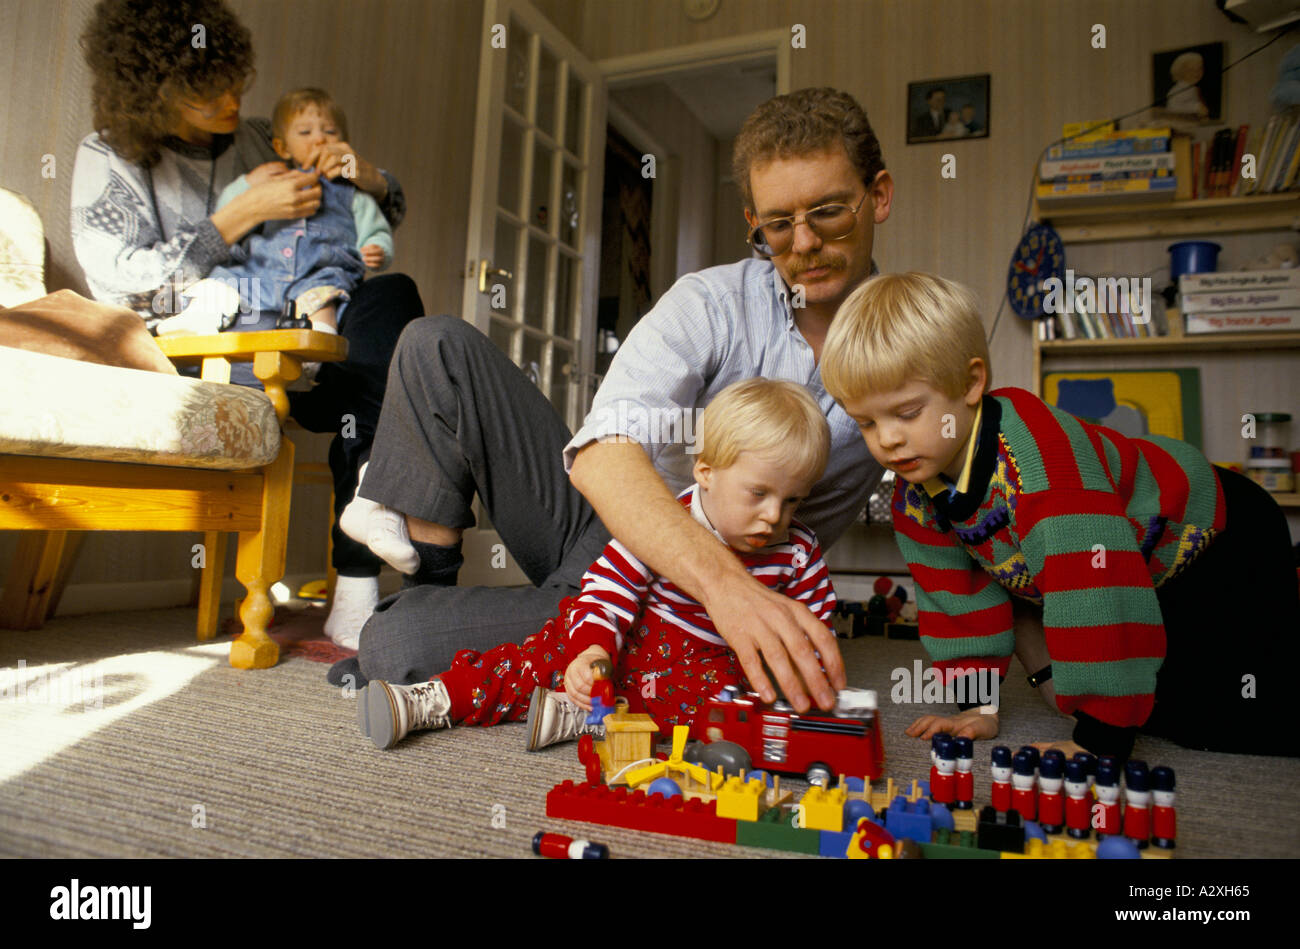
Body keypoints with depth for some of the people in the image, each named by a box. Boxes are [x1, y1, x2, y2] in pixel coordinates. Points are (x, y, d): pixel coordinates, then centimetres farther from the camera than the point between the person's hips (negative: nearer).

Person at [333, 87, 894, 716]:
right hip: (604, 518, 2)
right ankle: (432, 581, 1)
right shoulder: (711, 303, -12)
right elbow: (602, 456, -28)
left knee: (397, 645, -23)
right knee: (438, 346, -11)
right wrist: (725, 581, -45)